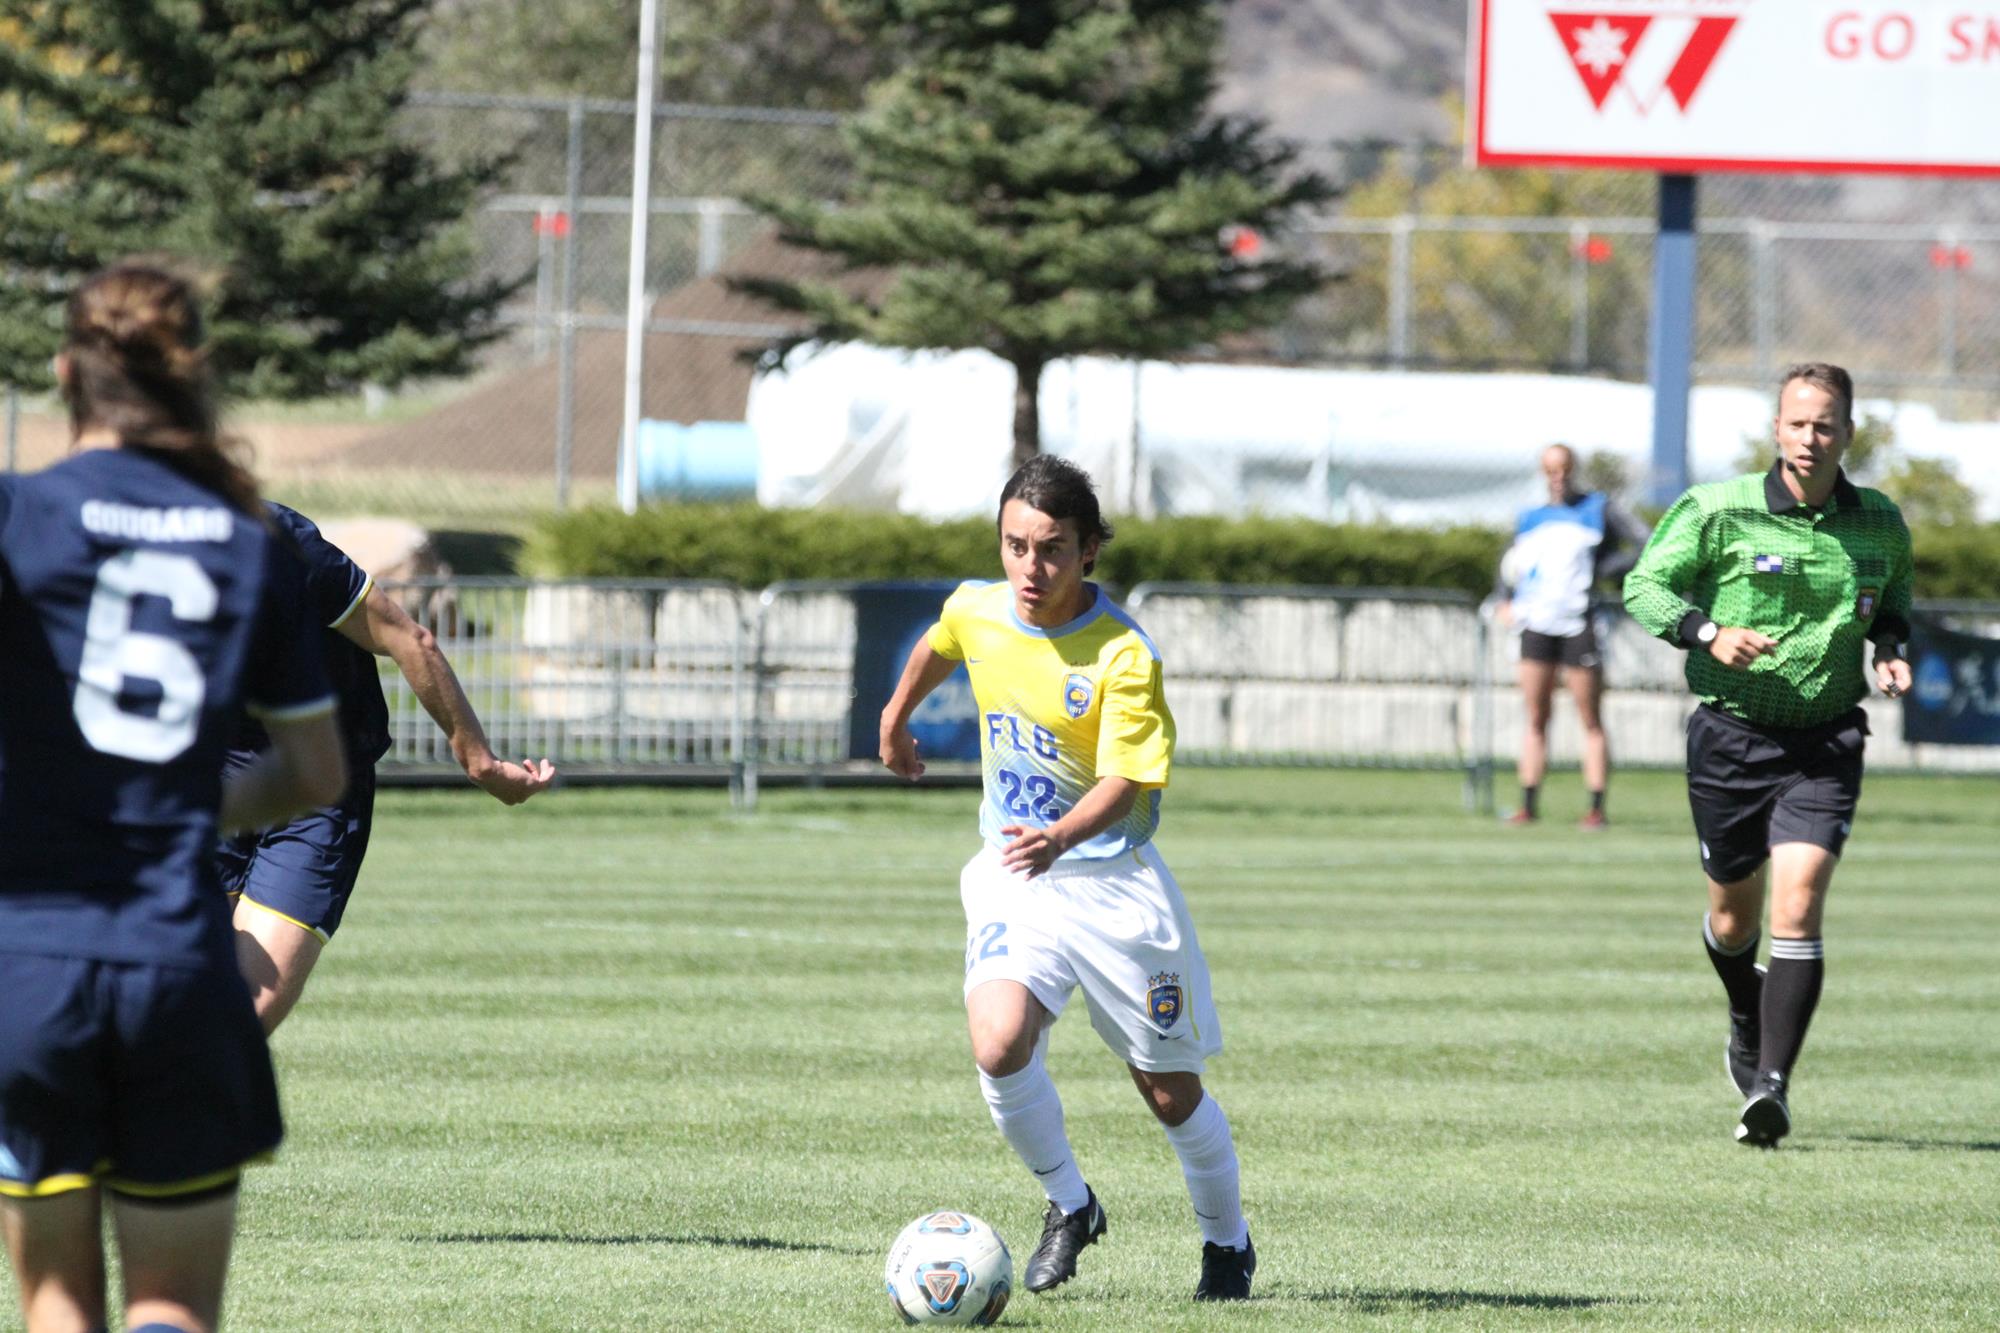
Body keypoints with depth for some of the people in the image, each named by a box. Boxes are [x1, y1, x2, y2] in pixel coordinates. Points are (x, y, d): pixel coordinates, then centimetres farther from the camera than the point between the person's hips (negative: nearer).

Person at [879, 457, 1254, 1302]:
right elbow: (937, 648, 20)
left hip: (1110, 877, -3)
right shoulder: (975, 613, -5)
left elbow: (1124, 781, -25)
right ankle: (1068, 1204, 5)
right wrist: (897, 715, 37)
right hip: (1010, 877, 3)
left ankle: (1227, 1243, 33)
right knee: (999, 1048, -22)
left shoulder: (1124, 656, -20)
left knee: (1168, 1090, 6)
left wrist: (1059, 839, -43)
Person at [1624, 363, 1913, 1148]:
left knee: (1798, 903, -17)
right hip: (1731, 734, 0)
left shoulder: (1880, 524, 1)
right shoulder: (1719, 512, -8)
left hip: (1826, 742, 0)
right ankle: (1747, 1023, 45)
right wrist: (1709, 633, -19)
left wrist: (1890, 645, 0)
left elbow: (1895, 594, 21)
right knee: (1734, 915, 11)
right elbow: (1643, 586, -3)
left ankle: (1771, 1084, -18)